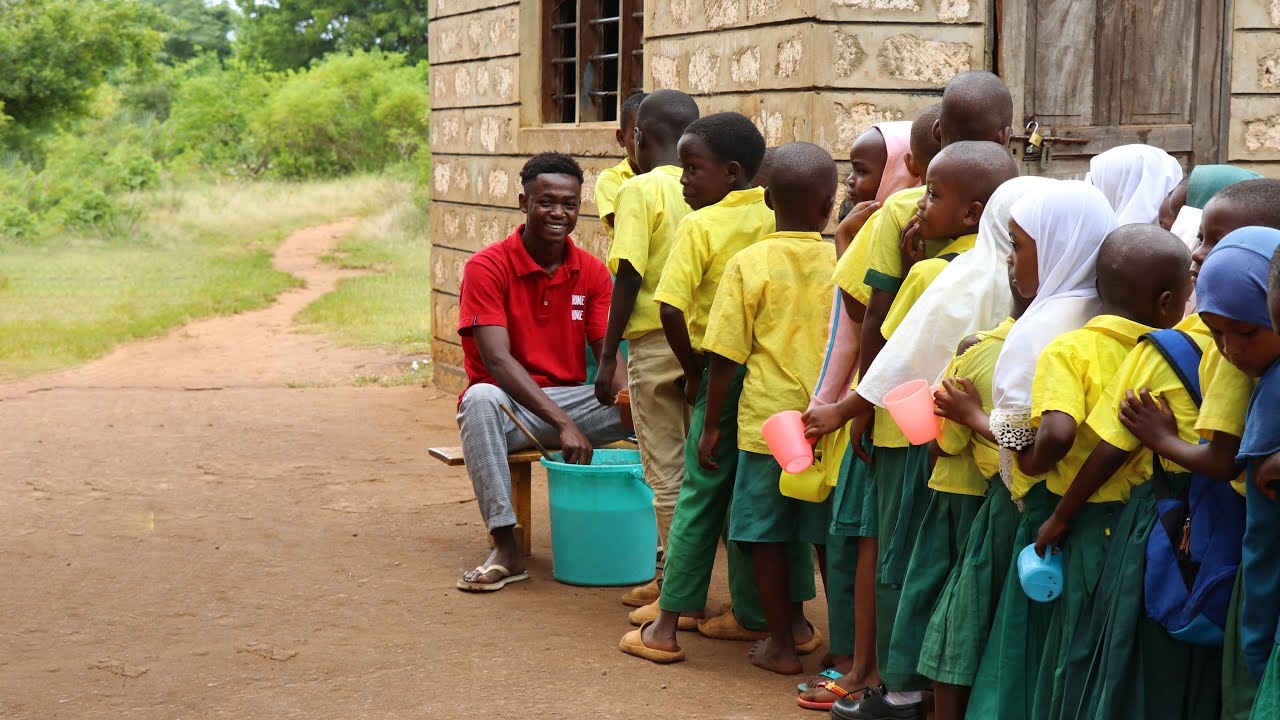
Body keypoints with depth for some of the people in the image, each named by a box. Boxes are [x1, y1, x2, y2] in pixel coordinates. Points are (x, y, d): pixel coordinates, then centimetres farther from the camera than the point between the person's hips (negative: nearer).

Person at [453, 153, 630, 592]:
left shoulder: (592, 272, 3)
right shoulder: (487, 267, -12)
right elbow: (497, 360, -22)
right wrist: (563, 424, -32)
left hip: (570, 400, 4)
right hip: (509, 401, -4)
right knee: (481, 399, -39)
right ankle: (505, 549, -36)